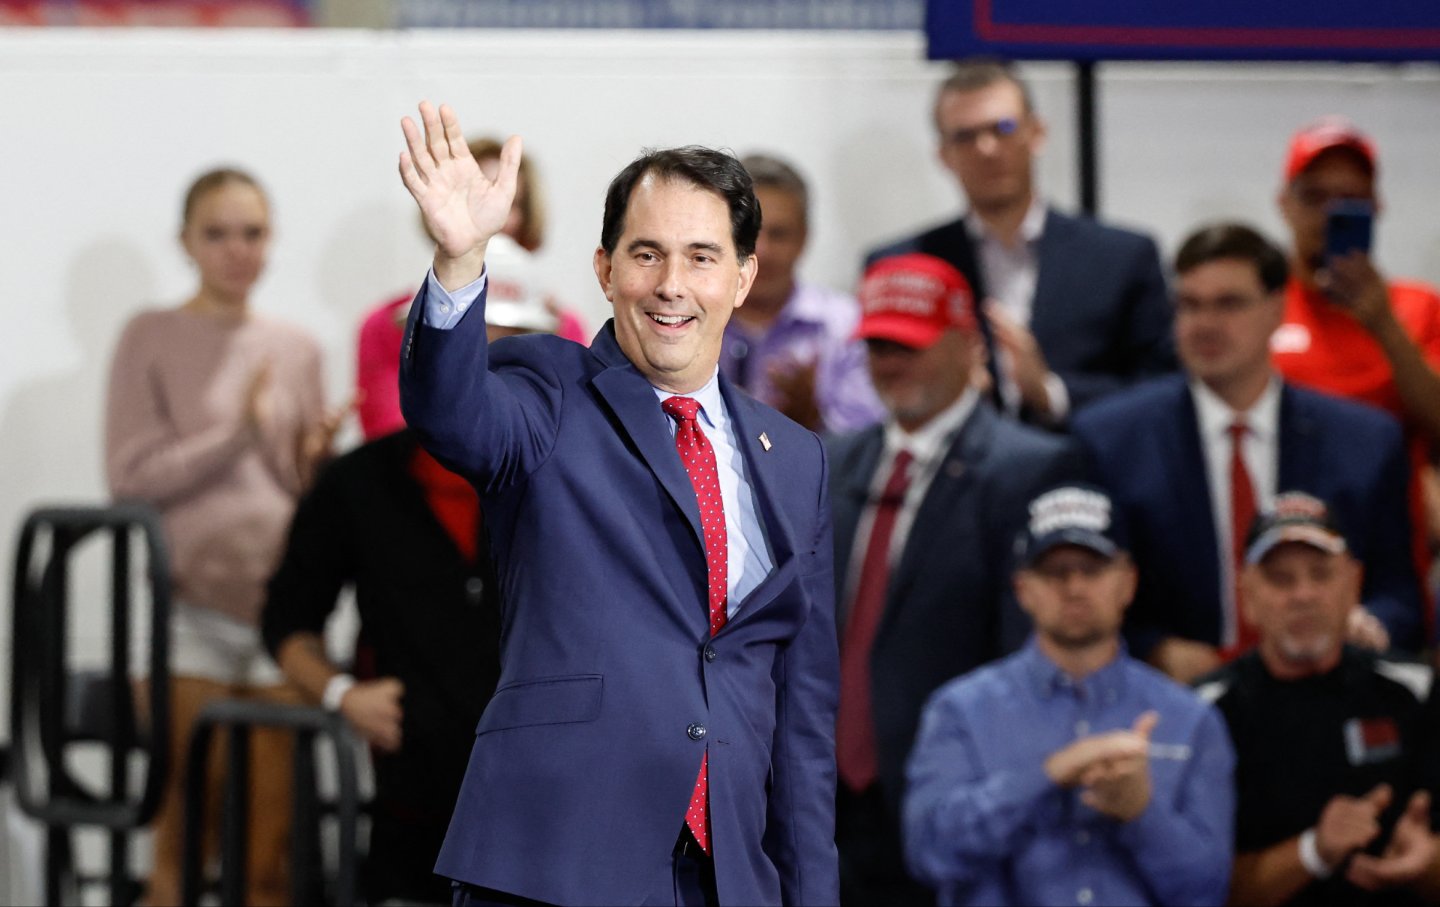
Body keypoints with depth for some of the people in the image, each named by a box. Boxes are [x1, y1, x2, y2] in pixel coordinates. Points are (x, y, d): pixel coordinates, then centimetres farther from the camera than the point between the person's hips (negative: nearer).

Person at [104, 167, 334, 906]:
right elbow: (131, 478, -4)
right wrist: (239, 430, -12)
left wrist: (317, 458, -6)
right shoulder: (152, 338, 4)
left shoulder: (295, 350, 15)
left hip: (278, 606, 3)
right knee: (184, 839, -7)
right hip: (191, 606, -3)